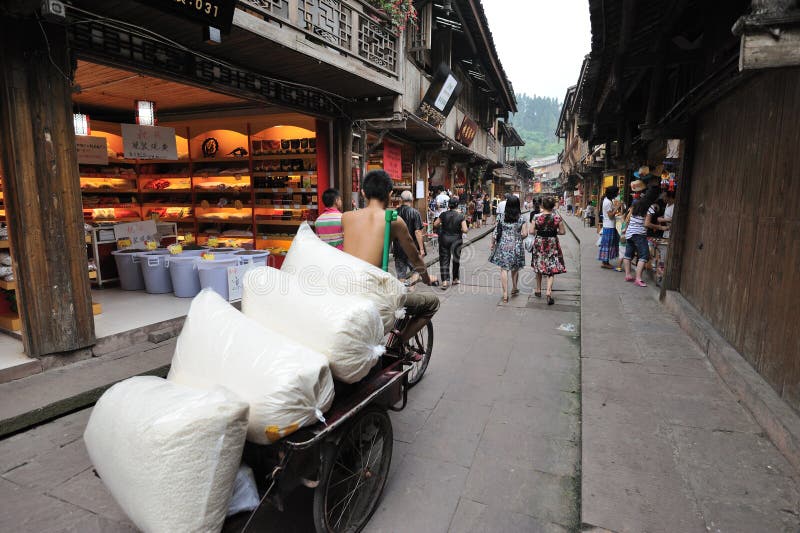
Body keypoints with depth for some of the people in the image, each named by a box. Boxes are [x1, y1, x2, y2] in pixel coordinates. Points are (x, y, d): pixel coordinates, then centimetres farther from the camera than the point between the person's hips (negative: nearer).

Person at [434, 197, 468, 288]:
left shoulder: (444, 214, -5)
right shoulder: (460, 216, -8)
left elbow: (435, 224, 1)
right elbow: (465, 230, -13)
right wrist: (459, 229, 7)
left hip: (444, 239, 0)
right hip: (456, 240, 0)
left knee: (444, 260, 3)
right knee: (456, 259, 18)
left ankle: (444, 281, -9)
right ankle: (455, 279, 29)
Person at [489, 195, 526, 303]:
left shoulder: (501, 217, -4)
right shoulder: (521, 218, -5)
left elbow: (495, 232, -2)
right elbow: (524, 234, -6)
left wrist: (492, 244, 10)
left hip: (503, 246, -1)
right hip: (516, 246, 1)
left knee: (504, 269, 2)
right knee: (515, 268, 19)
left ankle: (505, 294, -1)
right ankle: (514, 289, 37)